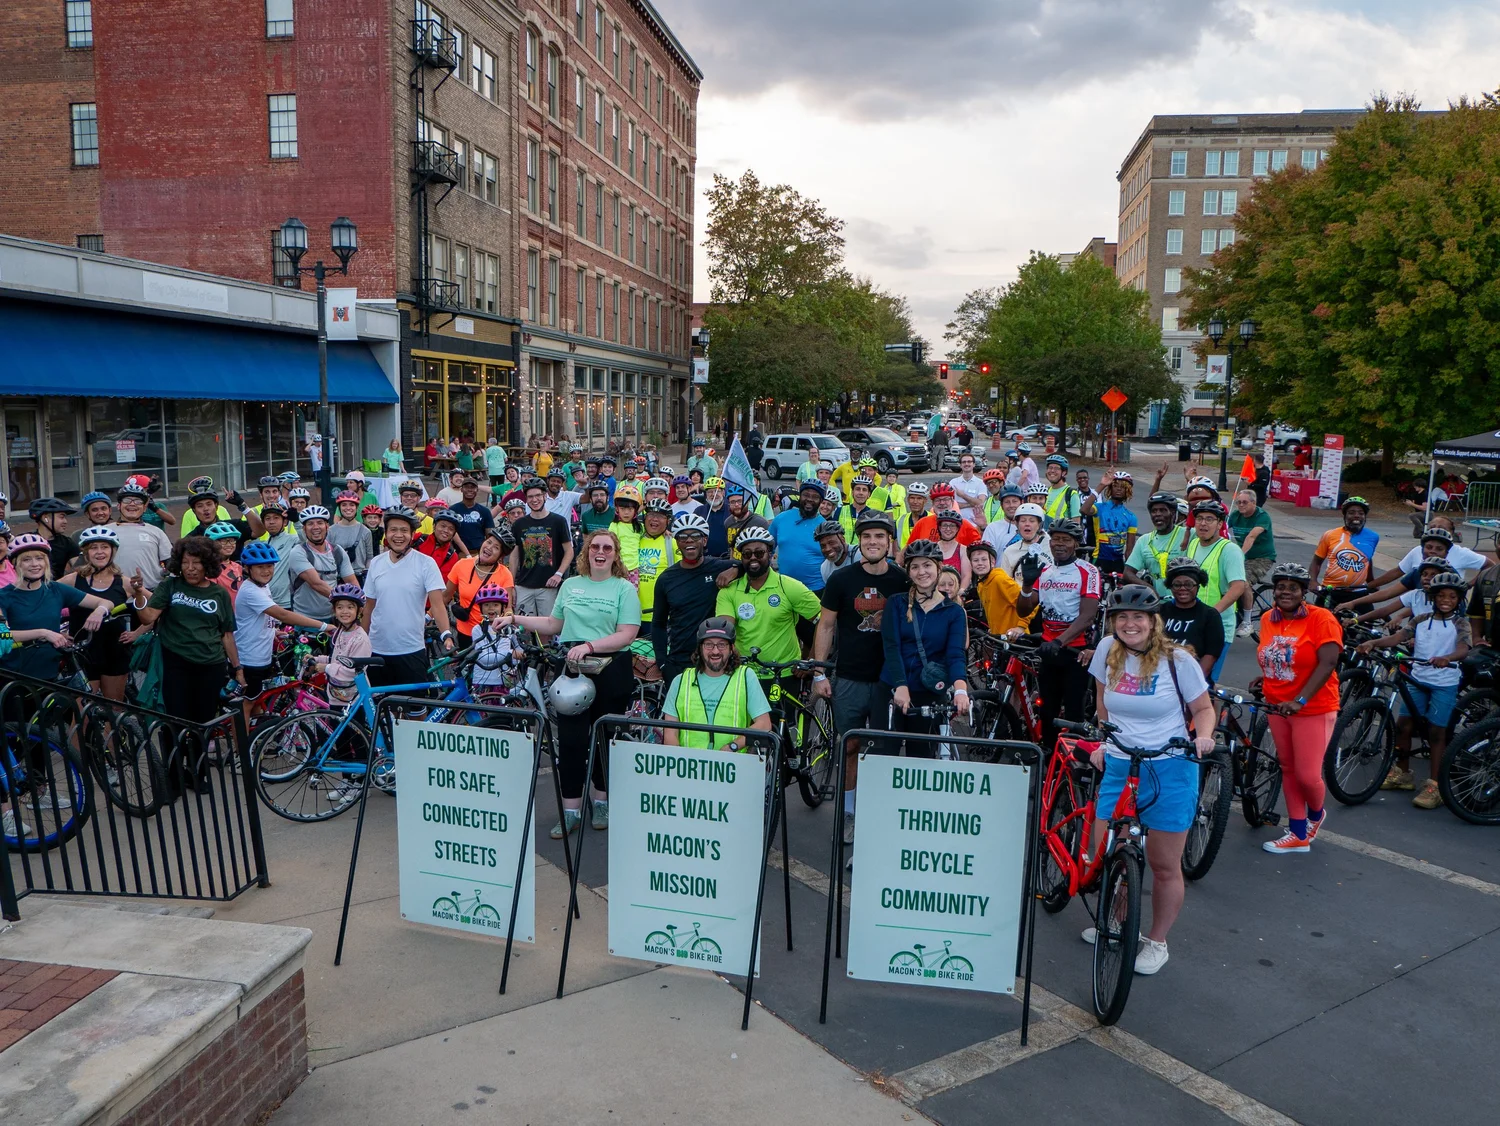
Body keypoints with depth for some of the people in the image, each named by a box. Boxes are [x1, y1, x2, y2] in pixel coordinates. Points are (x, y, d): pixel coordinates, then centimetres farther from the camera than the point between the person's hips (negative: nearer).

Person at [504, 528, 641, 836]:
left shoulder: (624, 589, -1)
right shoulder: (570, 585, 13)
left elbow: (627, 635, -11)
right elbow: (553, 625, 18)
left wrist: (589, 645, -22)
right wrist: (515, 619, 10)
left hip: (609, 669, -3)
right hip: (571, 669, 3)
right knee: (570, 739, -1)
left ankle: (601, 800, 25)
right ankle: (570, 810, 6)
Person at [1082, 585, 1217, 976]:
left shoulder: (1178, 661, -8)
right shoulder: (1108, 650, 0)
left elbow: (1203, 708, 1)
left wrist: (1202, 736, -18)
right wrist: (1101, 743, 9)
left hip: (1169, 771, -3)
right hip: (1118, 767, 3)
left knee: (1164, 867, 5)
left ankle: (1156, 943, 26)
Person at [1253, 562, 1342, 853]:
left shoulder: (1321, 619, -14)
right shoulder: (1268, 619, 5)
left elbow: (1327, 665, -21)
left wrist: (1299, 700, -27)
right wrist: (1264, 677, -1)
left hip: (1313, 709, -6)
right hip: (1277, 707, 6)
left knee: (1307, 775, -4)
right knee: (1288, 769, 12)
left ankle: (1316, 814, 29)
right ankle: (1298, 834, 22)